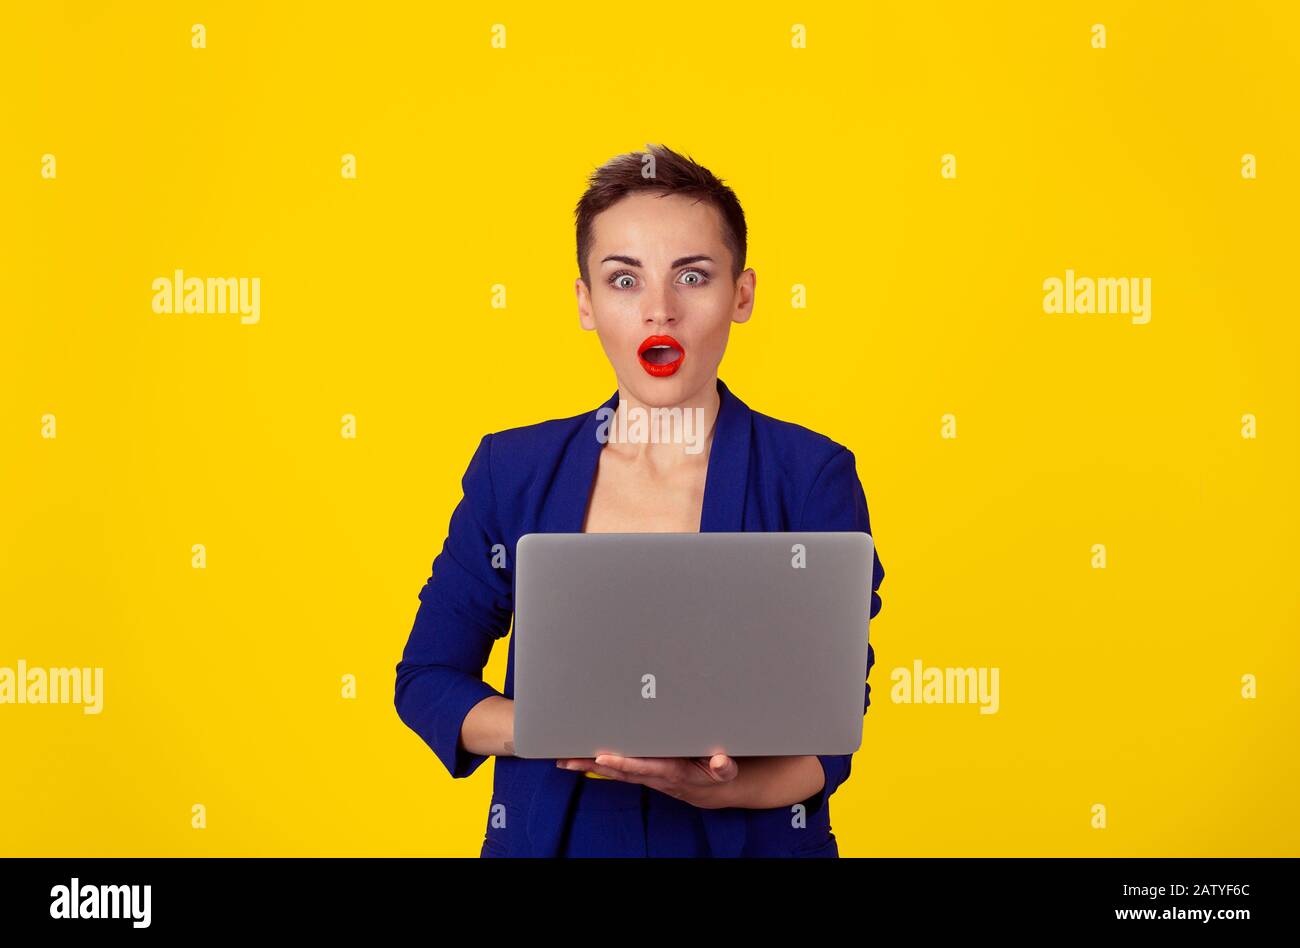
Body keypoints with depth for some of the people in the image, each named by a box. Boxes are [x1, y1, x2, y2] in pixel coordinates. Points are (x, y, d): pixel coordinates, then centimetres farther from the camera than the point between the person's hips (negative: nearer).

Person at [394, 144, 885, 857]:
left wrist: (721, 785, -28)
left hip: (746, 840, -1)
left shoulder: (813, 477, -9)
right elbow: (427, 677, 1)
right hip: (549, 836, 2)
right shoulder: (512, 471, -4)